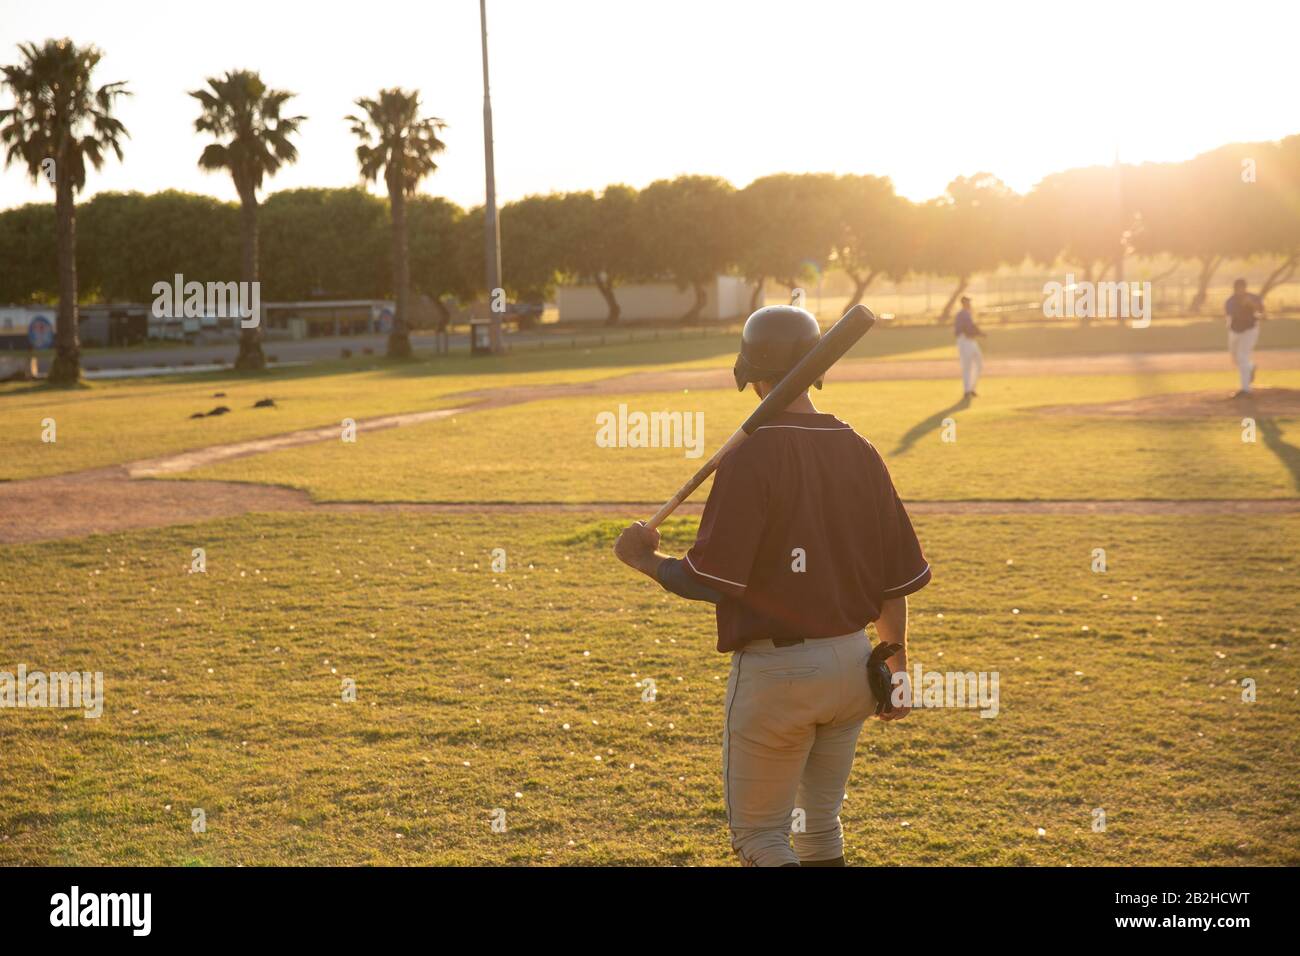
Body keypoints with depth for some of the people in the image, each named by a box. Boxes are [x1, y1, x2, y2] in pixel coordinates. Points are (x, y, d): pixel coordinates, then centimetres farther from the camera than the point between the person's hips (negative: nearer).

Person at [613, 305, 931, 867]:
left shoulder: (753, 453, -16)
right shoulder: (859, 451, 2)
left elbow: (711, 580, -22)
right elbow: (896, 580, 6)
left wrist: (644, 560, -4)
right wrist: (896, 672, 17)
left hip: (775, 671, -6)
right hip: (852, 664, 7)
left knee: (757, 835, 7)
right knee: (821, 824, 22)